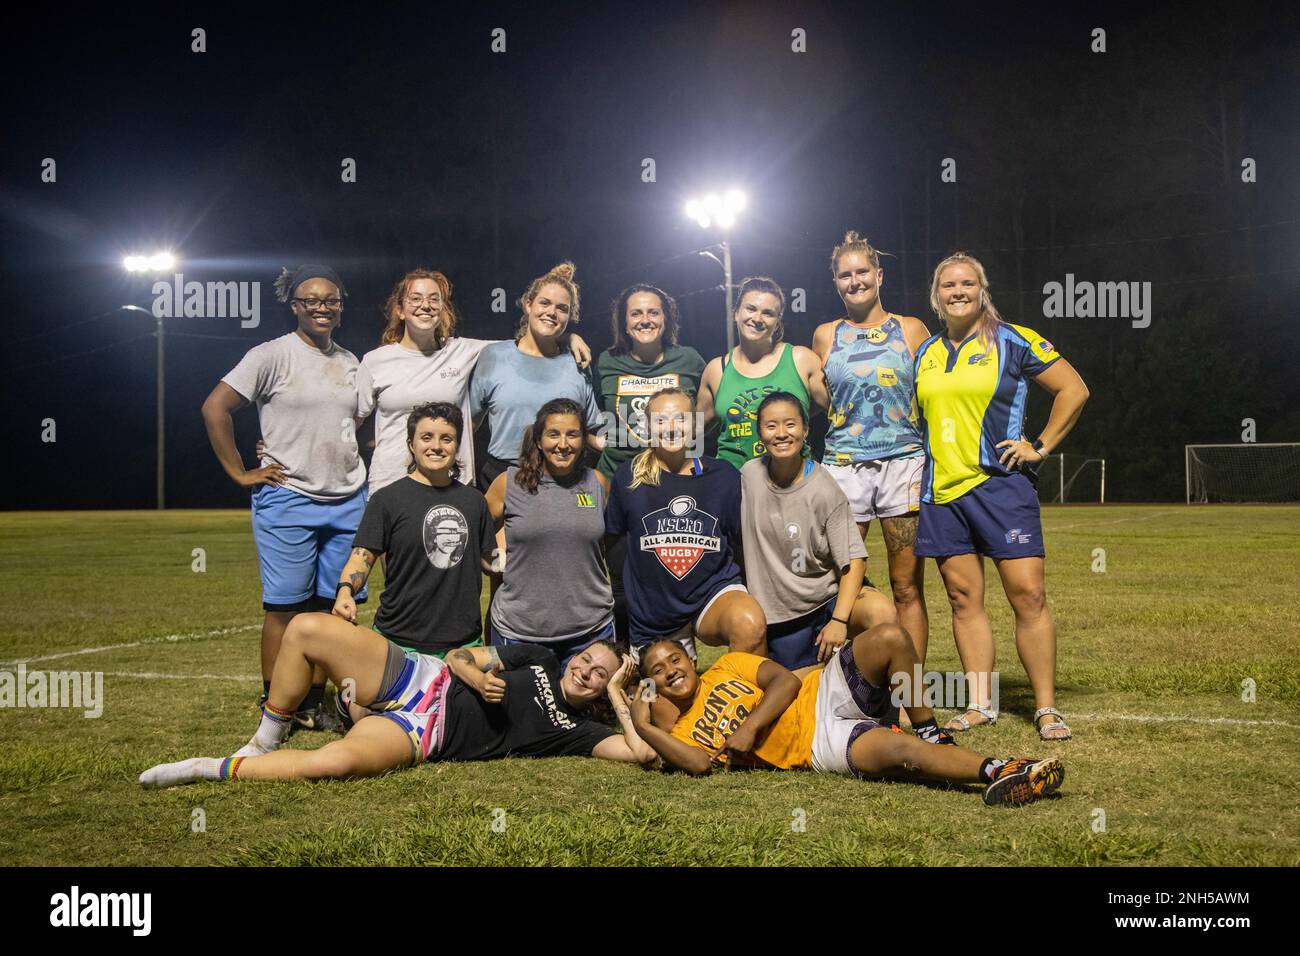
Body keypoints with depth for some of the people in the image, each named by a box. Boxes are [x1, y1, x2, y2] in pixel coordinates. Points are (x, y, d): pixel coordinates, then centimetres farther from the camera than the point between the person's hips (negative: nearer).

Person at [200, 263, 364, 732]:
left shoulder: (349, 362, 13)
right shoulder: (272, 356, -6)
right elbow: (214, 407, -11)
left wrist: (354, 471, 12)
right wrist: (240, 473, -10)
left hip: (347, 502, 5)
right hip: (288, 501, -5)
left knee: (328, 606, 6)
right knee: (285, 607, -2)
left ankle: (311, 705, 16)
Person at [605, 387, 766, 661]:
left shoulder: (724, 476, -2)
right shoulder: (628, 477, -3)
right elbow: (610, 535, 10)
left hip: (714, 590, -2)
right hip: (653, 617, 2)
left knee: (750, 625, -34)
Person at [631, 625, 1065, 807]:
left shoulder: (726, 667, 17)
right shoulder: (680, 732, 10)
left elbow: (785, 681, 2)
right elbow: (698, 765, -13)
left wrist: (750, 727, -11)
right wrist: (644, 726, -15)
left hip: (825, 692, 4)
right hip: (817, 746, -4)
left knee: (889, 638, -24)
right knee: (902, 751, -33)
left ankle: (931, 733, -9)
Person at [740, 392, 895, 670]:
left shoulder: (825, 490, -14)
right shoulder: (749, 475, -4)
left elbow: (854, 560, -14)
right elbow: (738, 536, 11)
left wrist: (839, 620, -25)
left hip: (828, 596, -3)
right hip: (777, 612, 3)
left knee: (881, 611, -31)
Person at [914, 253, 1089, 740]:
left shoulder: (1013, 341, 1)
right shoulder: (924, 353, 14)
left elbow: (1073, 389, 2)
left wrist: (1042, 446, -2)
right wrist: (917, 464, 14)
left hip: (999, 484, -4)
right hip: (941, 490, 4)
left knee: (1028, 595, -7)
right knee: (963, 598, 5)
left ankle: (1046, 708, 0)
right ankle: (980, 704, 12)